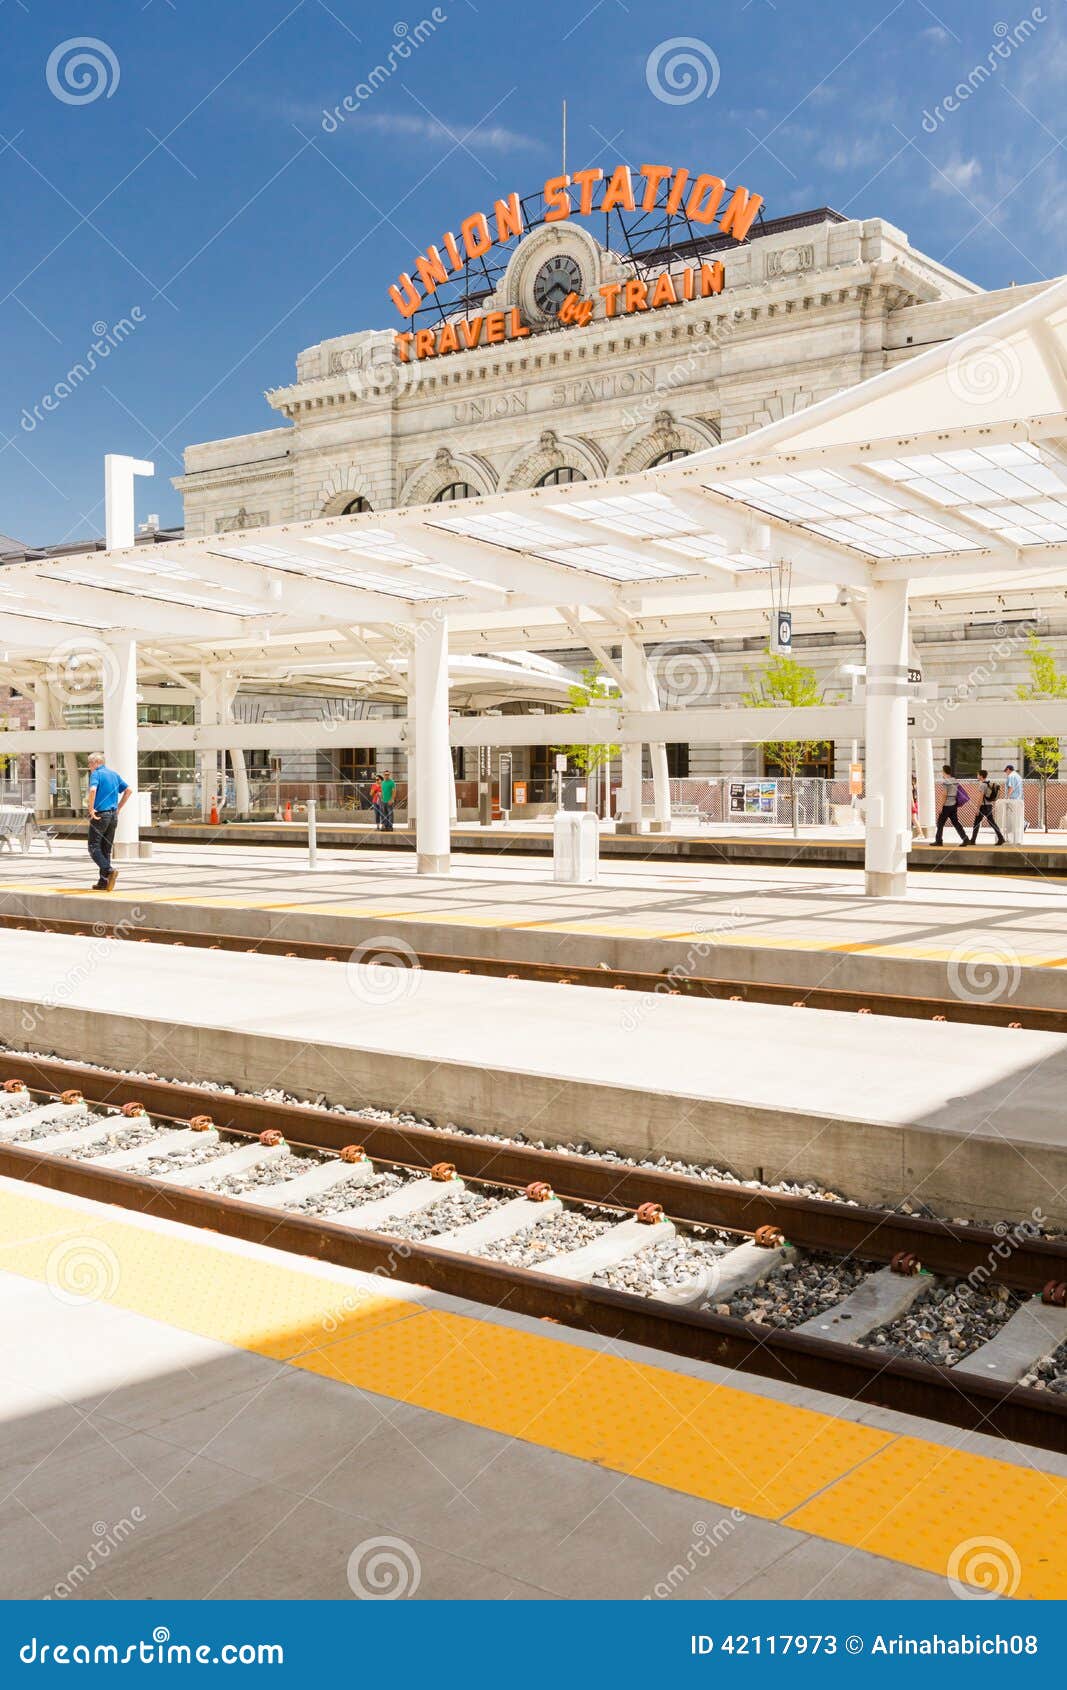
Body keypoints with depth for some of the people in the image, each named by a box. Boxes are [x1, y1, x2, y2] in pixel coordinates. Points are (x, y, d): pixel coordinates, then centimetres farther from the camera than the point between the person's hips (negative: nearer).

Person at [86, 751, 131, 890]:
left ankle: (109, 871, -21)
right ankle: (103, 882, 11)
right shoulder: (114, 774, 13)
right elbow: (128, 790, 17)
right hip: (113, 816, 7)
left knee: (94, 847, -2)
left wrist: (91, 809, -18)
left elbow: (92, 790, -27)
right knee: (106, 849, 11)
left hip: (100, 815, -7)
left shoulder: (96, 774, -9)